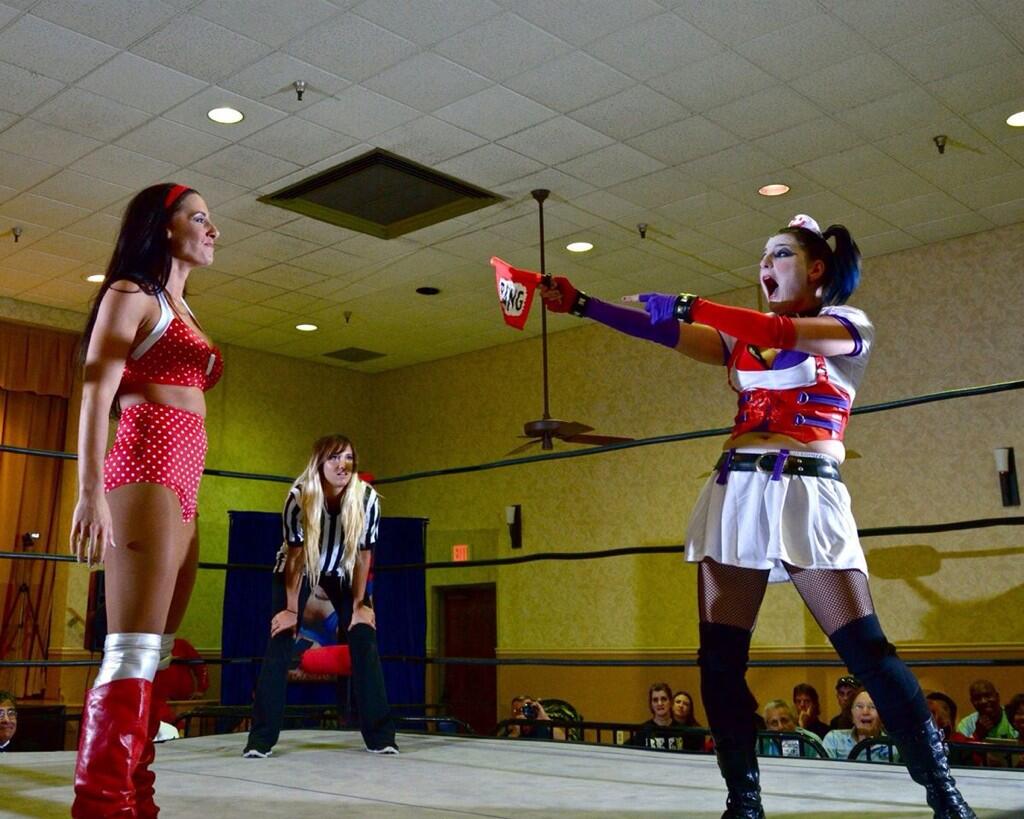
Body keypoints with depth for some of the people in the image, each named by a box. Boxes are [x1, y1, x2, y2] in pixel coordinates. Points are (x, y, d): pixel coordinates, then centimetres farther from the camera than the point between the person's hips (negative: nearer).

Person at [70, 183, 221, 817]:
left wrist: (185, 501, 18)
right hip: (146, 470, -8)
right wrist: (90, 492, -20)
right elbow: (96, 394, -8)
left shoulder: (181, 312, 27)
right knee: (133, 652, -14)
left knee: (154, 656, 5)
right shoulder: (131, 294, 3)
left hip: (183, 485, 8)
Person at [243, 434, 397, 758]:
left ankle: (380, 735, -2)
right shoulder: (299, 497, -31)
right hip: (297, 570, -1)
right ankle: (260, 738, -4)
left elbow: (363, 555, -16)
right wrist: (291, 608, -15)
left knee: (364, 639, -8)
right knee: (280, 642, -11)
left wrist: (360, 605, -11)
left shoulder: (367, 497, -28)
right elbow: (295, 555, -21)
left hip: (342, 573, 1)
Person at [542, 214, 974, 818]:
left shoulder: (850, 328, 5)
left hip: (808, 497, -5)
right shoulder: (741, 339, 19)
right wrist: (581, 305, -4)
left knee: (868, 651, -9)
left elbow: (786, 334, -16)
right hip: (737, 496, 5)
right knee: (720, 659, 0)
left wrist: (687, 306, -22)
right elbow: (665, 333, 6)